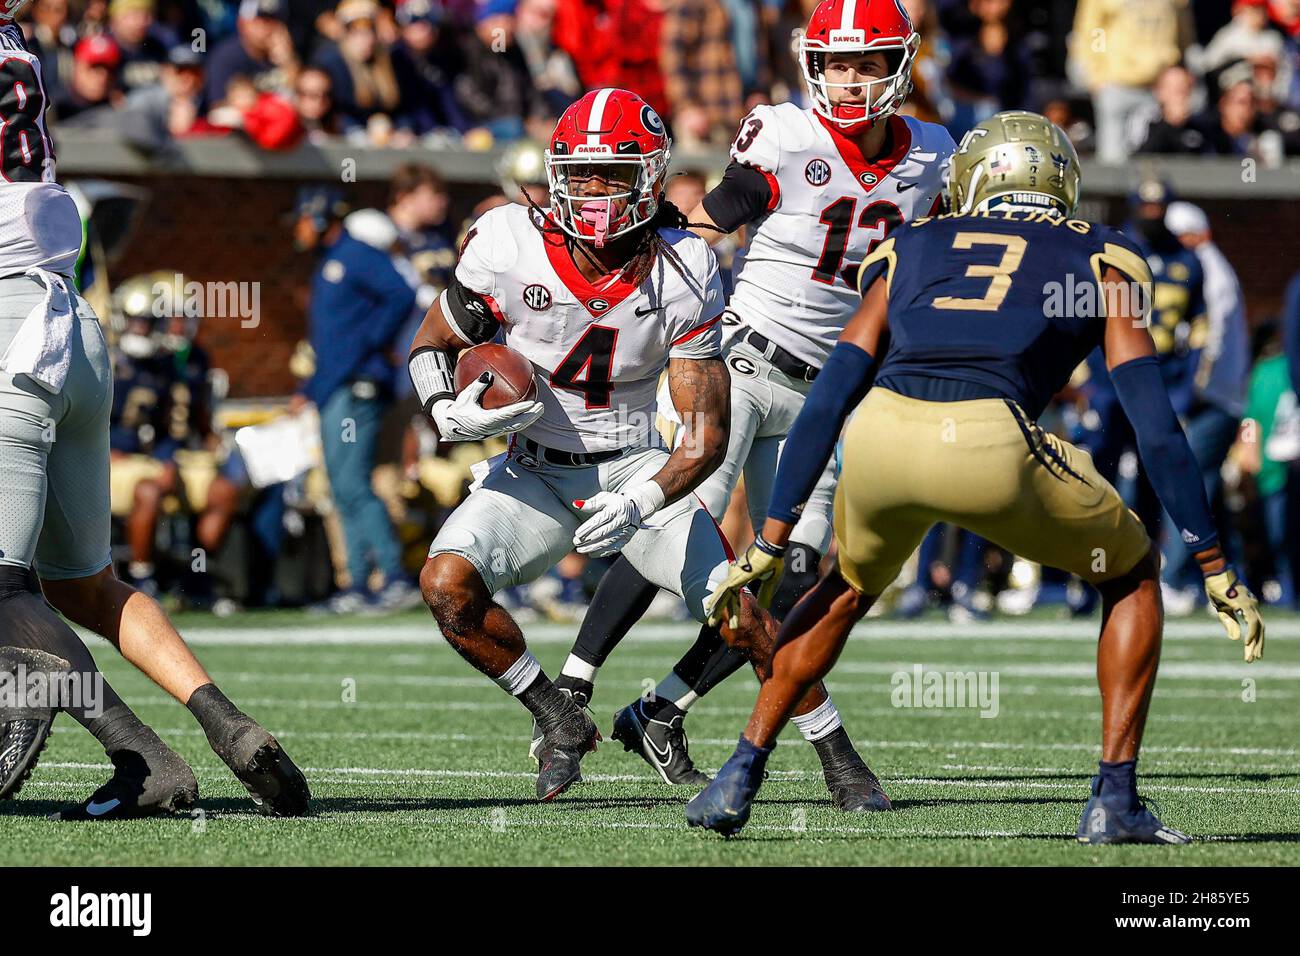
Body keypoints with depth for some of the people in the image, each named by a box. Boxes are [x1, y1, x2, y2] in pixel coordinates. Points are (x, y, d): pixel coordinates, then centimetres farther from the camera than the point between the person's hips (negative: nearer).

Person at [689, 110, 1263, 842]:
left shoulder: (912, 253, 29)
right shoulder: (1099, 262, 24)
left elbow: (828, 400, 22)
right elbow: (1158, 427, 17)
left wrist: (771, 543, 24)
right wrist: (1216, 568, 21)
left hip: (881, 435, 3)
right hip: (992, 450, -3)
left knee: (851, 587, 36)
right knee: (1132, 571, 25)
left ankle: (740, 778, 29)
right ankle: (1115, 800, 16)